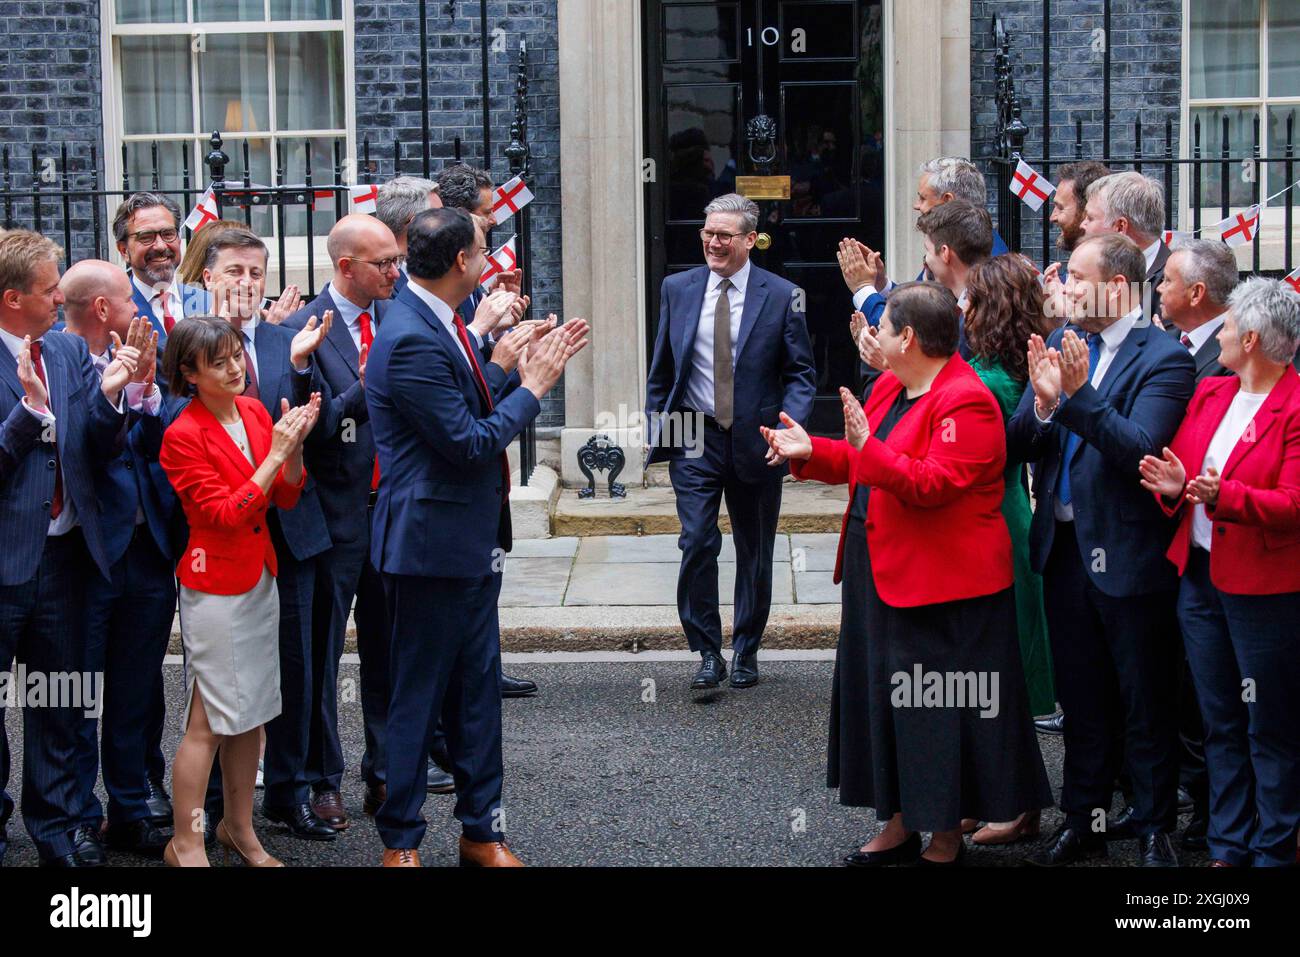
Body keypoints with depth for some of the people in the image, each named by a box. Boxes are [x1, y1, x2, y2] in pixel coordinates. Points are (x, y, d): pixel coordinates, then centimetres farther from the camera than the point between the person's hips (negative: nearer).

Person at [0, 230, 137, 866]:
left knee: (60, 701, 15)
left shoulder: (70, 351, 6)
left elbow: (96, 452, 4)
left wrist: (108, 394, -12)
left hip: (62, 553, 6)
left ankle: (58, 825, 27)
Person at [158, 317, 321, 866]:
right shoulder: (183, 436, -14)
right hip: (216, 587, -7)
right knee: (209, 720, -4)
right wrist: (275, 453, -21)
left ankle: (239, 827, 24)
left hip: (260, 578, 7)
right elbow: (225, 514, -19)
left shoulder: (254, 410, 6)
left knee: (252, 712, 12)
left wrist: (295, 445, -11)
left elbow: (285, 498, 7)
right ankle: (185, 844, 6)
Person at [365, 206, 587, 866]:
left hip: (471, 544, 10)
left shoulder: (435, 325, 9)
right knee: (417, 698, 3)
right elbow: (468, 442, -21)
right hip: (431, 545, -10)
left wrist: (504, 365, 9)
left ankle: (481, 830, 26)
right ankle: (400, 842, 16)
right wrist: (530, 389, -11)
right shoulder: (411, 340, -22)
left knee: (478, 690, 16)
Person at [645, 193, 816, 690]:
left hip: (755, 441, -1)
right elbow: (661, 368, 11)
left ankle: (746, 651, 24)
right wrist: (657, 426, 5)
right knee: (697, 545, -8)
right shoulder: (677, 288, 4)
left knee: (755, 553, 9)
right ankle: (707, 652, 5)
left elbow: (801, 373, 0)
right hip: (694, 441, 1)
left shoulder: (781, 295, -3)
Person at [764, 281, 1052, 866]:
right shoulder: (889, 386, 11)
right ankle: (900, 825, 27)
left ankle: (947, 840, 12)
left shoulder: (965, 403, -18)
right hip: (881, 574, 10)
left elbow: (933, 484, -26)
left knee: (937, 709, -1)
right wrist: (810, 452, 8)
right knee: (883, 699, 15)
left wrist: (868, 449, -33)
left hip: (941, 587, -10)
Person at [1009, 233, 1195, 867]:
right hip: (1065, 547, 6)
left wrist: (1079, 394, -33)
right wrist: (1042, 404, -20)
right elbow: (1017, 444, 0)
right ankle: (1082, 821, 31)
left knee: (1145, 703, 7)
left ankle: (1154, 832, 20)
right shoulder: (1060, 343, 6)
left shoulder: (1163, 357, -13)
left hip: (1128, 554, -6)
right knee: (1081, 697, 18)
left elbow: (1140, 449, -25)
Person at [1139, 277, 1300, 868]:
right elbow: (1180, 472, 13)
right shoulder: (1209, 393, 10)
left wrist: (1225, 497, -31)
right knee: (1219, 723, 14)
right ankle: (1227, 847, 23)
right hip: (1199, 574, 7)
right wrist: (1173, 487, -9)